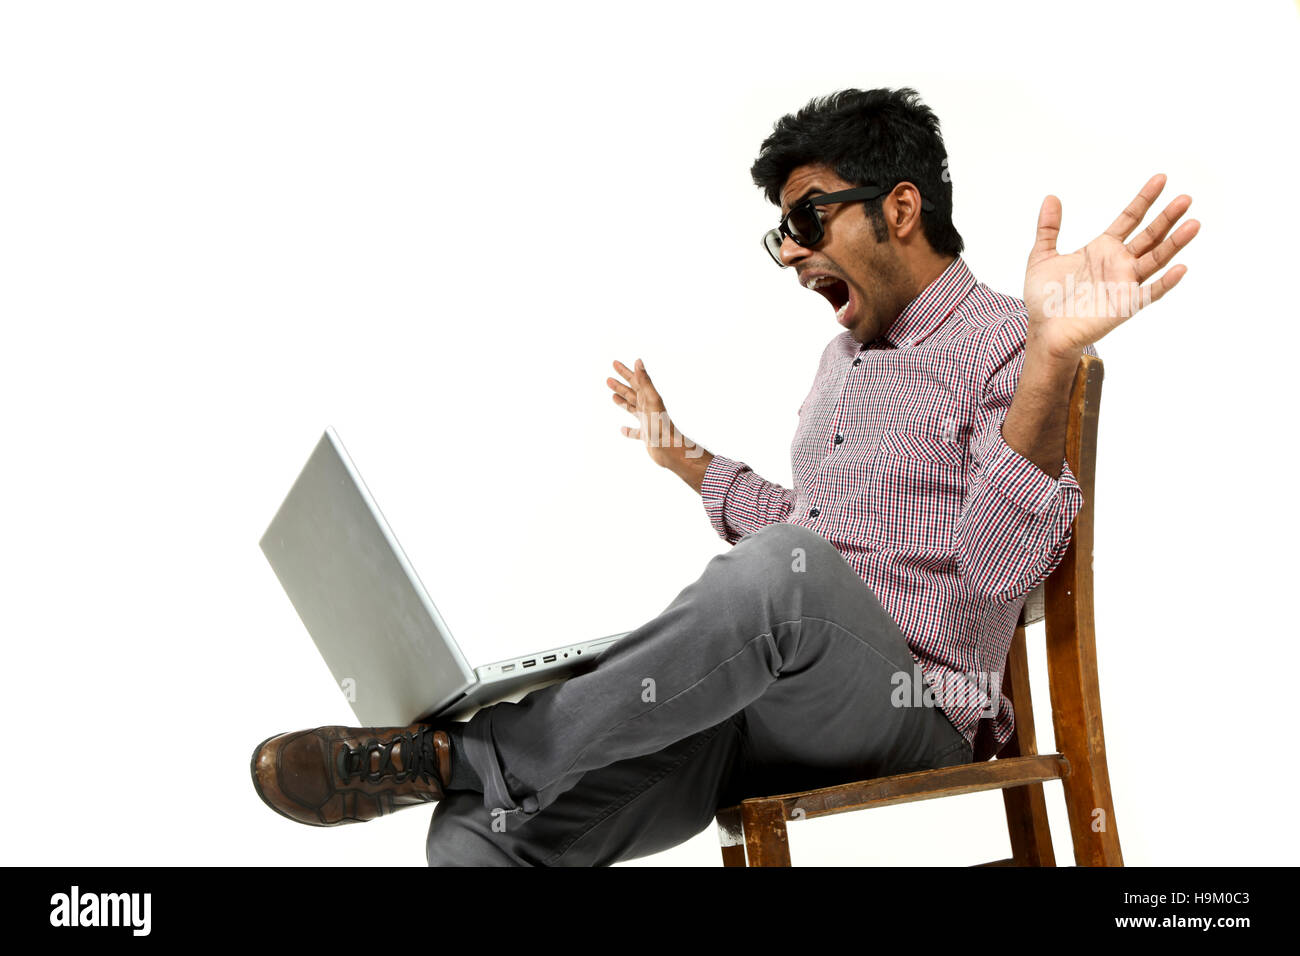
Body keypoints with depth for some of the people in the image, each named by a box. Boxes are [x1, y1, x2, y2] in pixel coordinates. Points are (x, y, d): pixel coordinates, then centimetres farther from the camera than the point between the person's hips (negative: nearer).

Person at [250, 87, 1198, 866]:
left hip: (911, 712, -7)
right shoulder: (846, 355, 25)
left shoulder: (1003, 346, -4)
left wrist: (1053, 357, -33)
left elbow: (995, 570, -20)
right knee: (478, 836, -20)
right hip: (765, 695, 7)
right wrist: (685, 458, 37)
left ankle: (455, 751, -30)